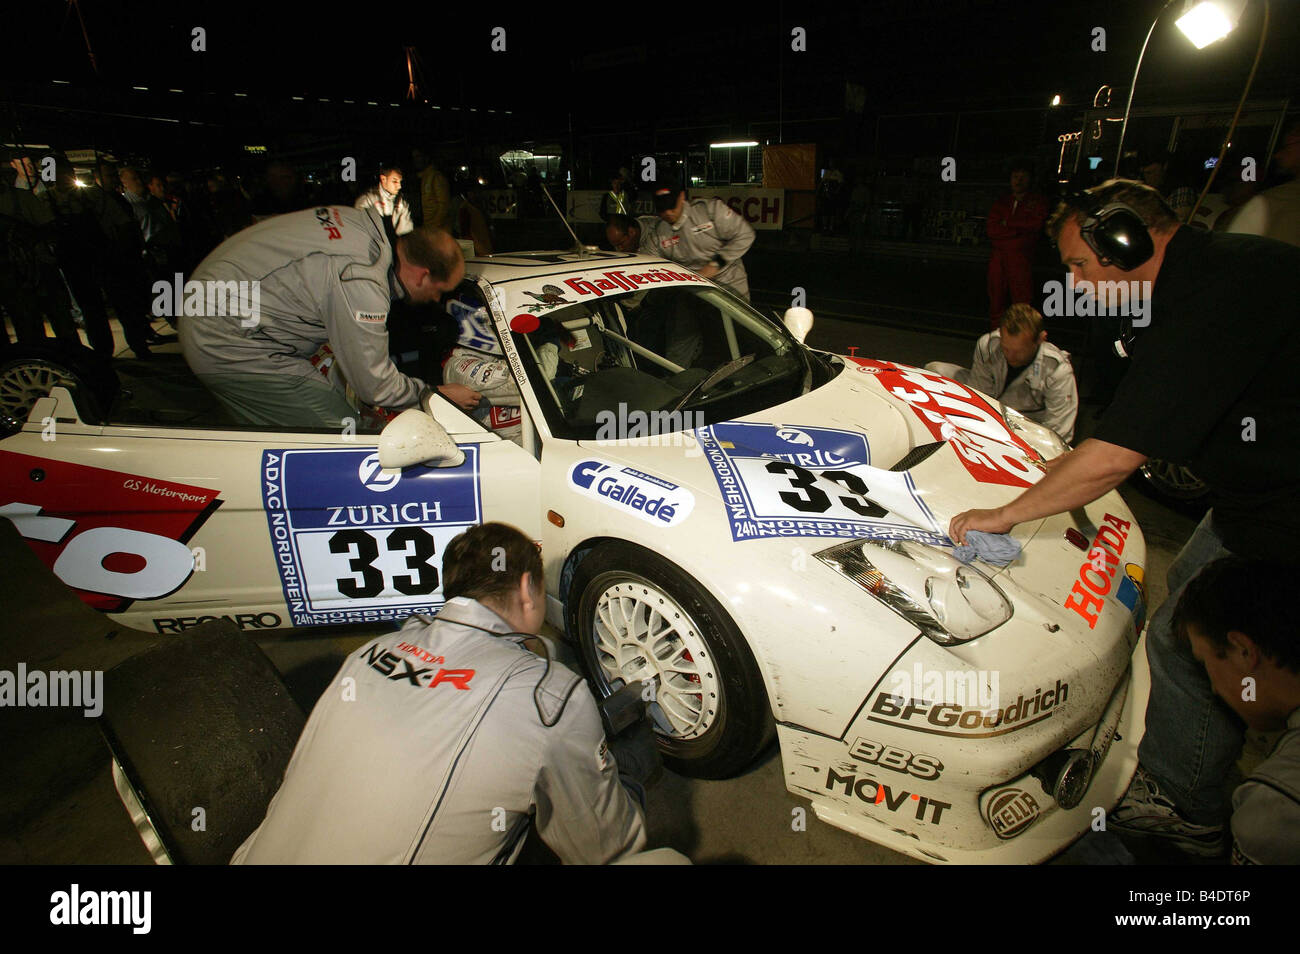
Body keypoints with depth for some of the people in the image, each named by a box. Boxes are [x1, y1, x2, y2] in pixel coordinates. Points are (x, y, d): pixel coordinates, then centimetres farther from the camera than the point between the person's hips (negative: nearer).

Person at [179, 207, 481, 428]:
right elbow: (375, 387, -19)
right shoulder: (362, 284, -28)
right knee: (339, 428, -11)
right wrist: (438, 394, -4)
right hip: (228, 346, -10)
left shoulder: (362, 219, -1)